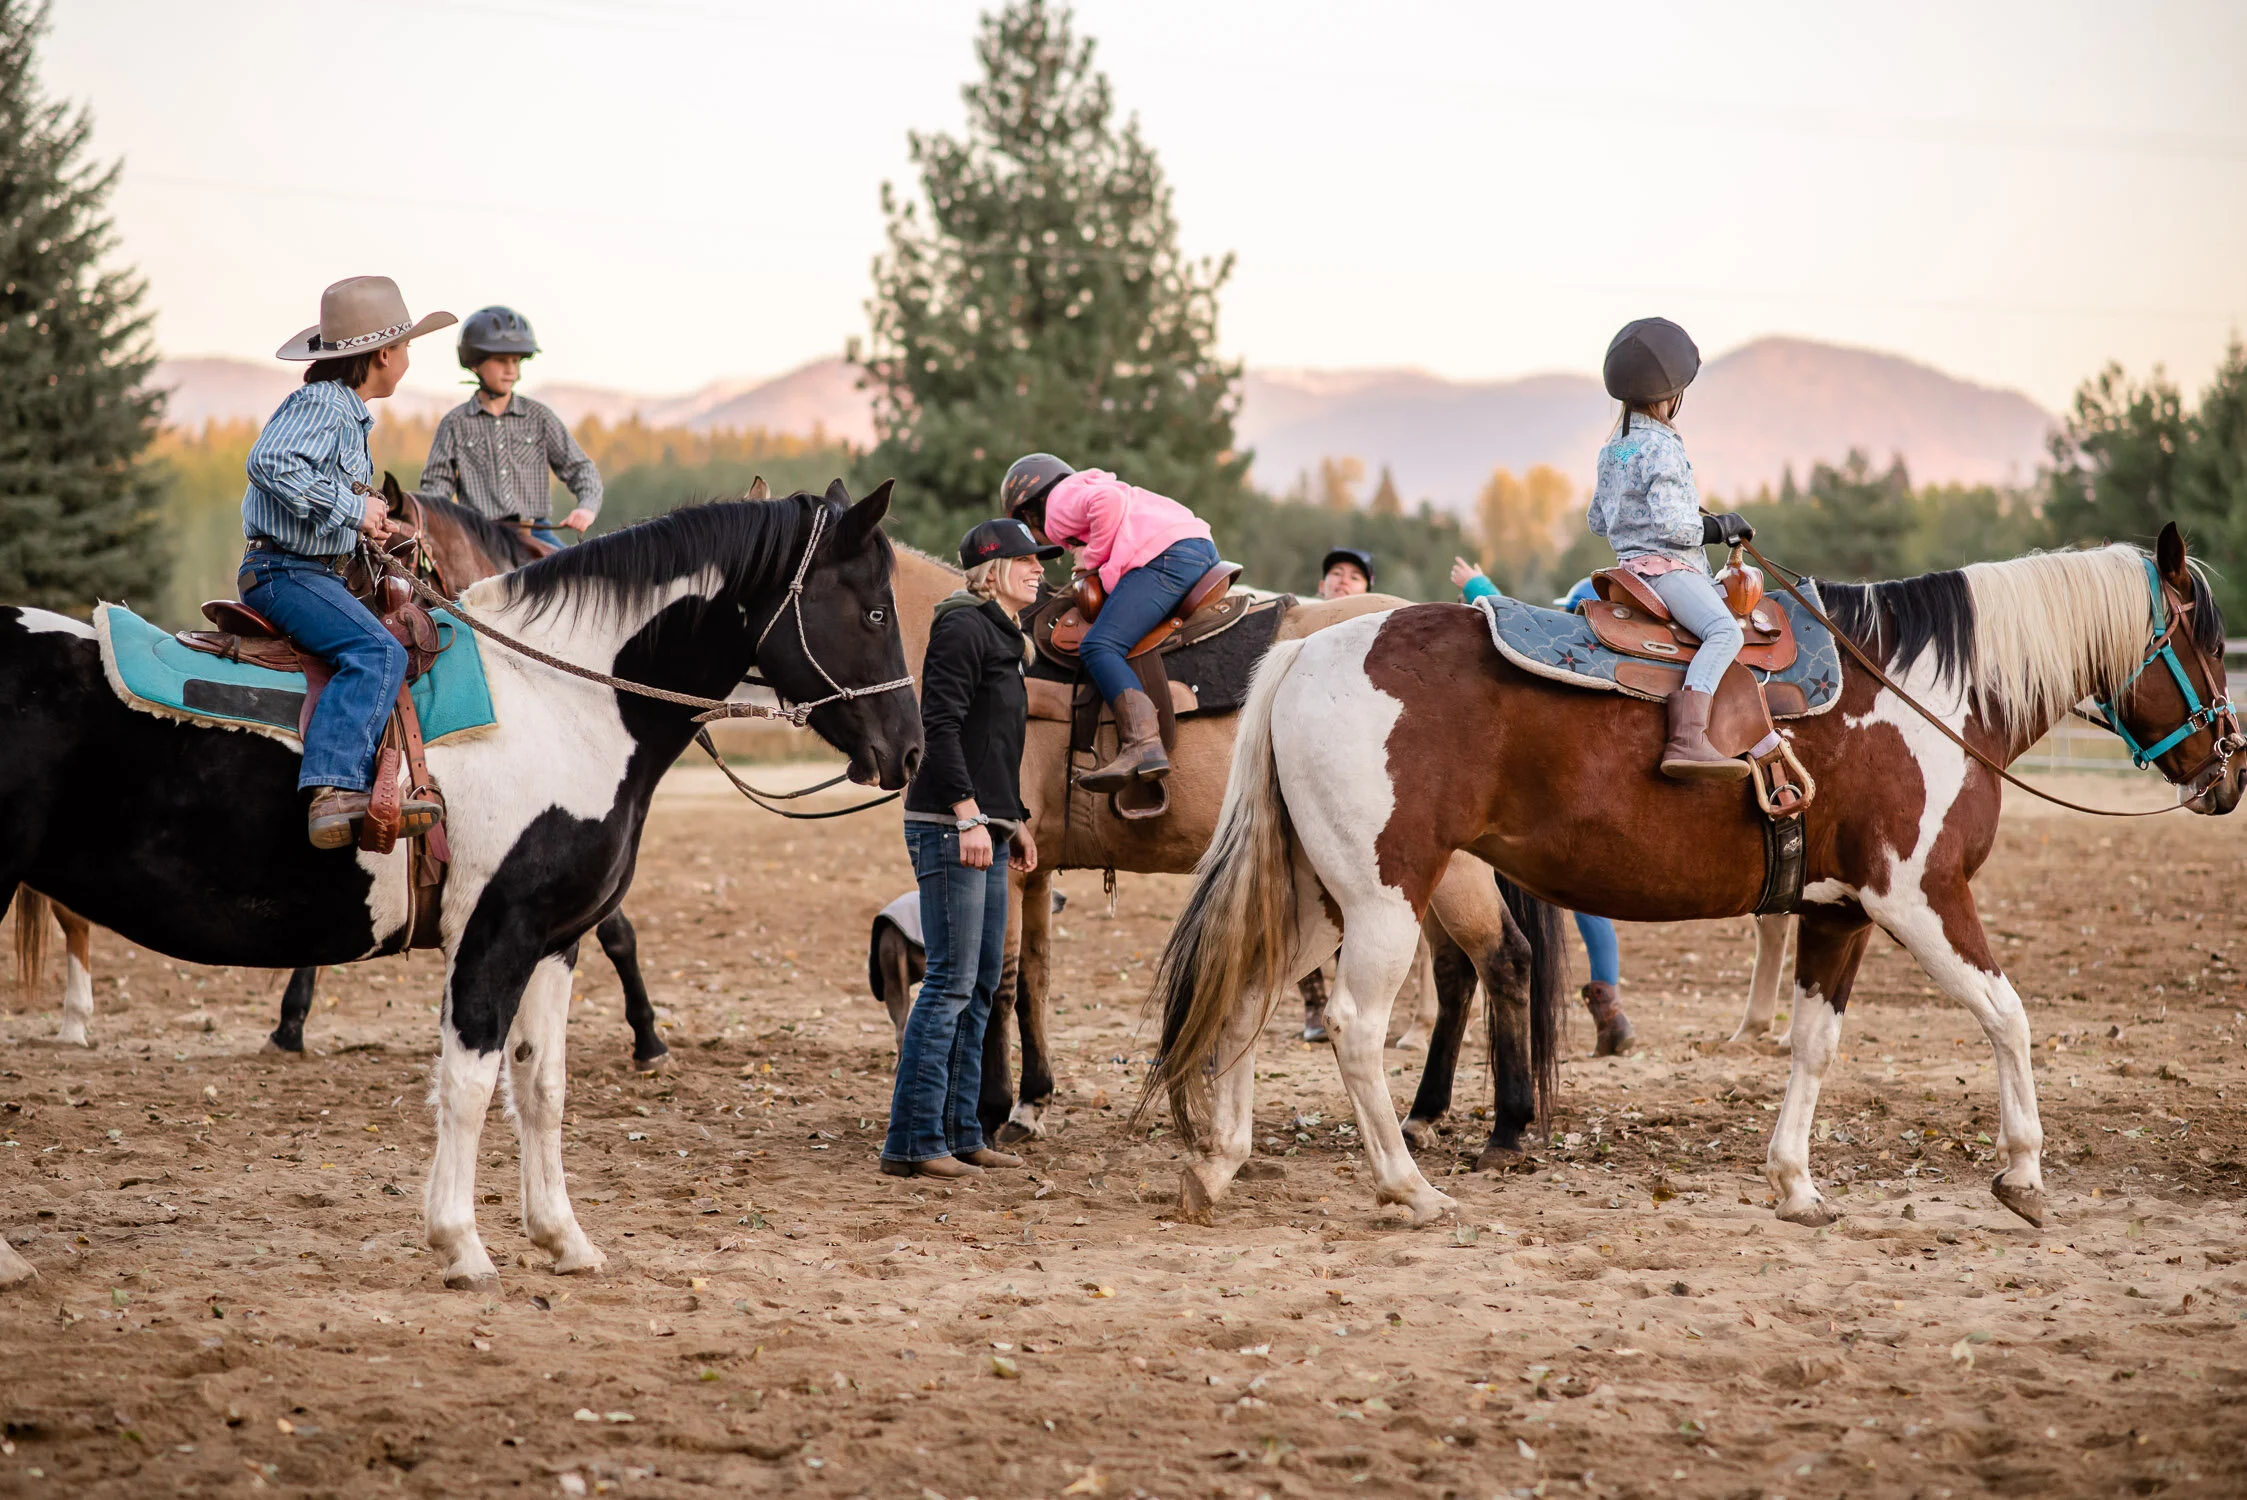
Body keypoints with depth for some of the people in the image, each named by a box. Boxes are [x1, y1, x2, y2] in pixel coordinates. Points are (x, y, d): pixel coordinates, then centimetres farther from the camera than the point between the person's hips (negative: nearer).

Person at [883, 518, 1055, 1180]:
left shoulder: (1000, 637, 19)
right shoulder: (962, 629, -11)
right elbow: (941, 727, -19)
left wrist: (1016, 821, 23)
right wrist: (968, 815, -24)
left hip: (983, 830, 10)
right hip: (950, 827, -10)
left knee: (981, 987, 12)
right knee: (951, 982, -11)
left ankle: (960, 1132, 17)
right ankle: (912, 1142, -9)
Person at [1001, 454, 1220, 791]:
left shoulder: (1060, 503, 6)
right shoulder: (1092, 487, 35)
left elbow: (1108, 500, -12)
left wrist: (1093, 557, -1)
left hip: (1167, 556, -10)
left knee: (1099, 647, -17)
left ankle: (1143, 745, -36)